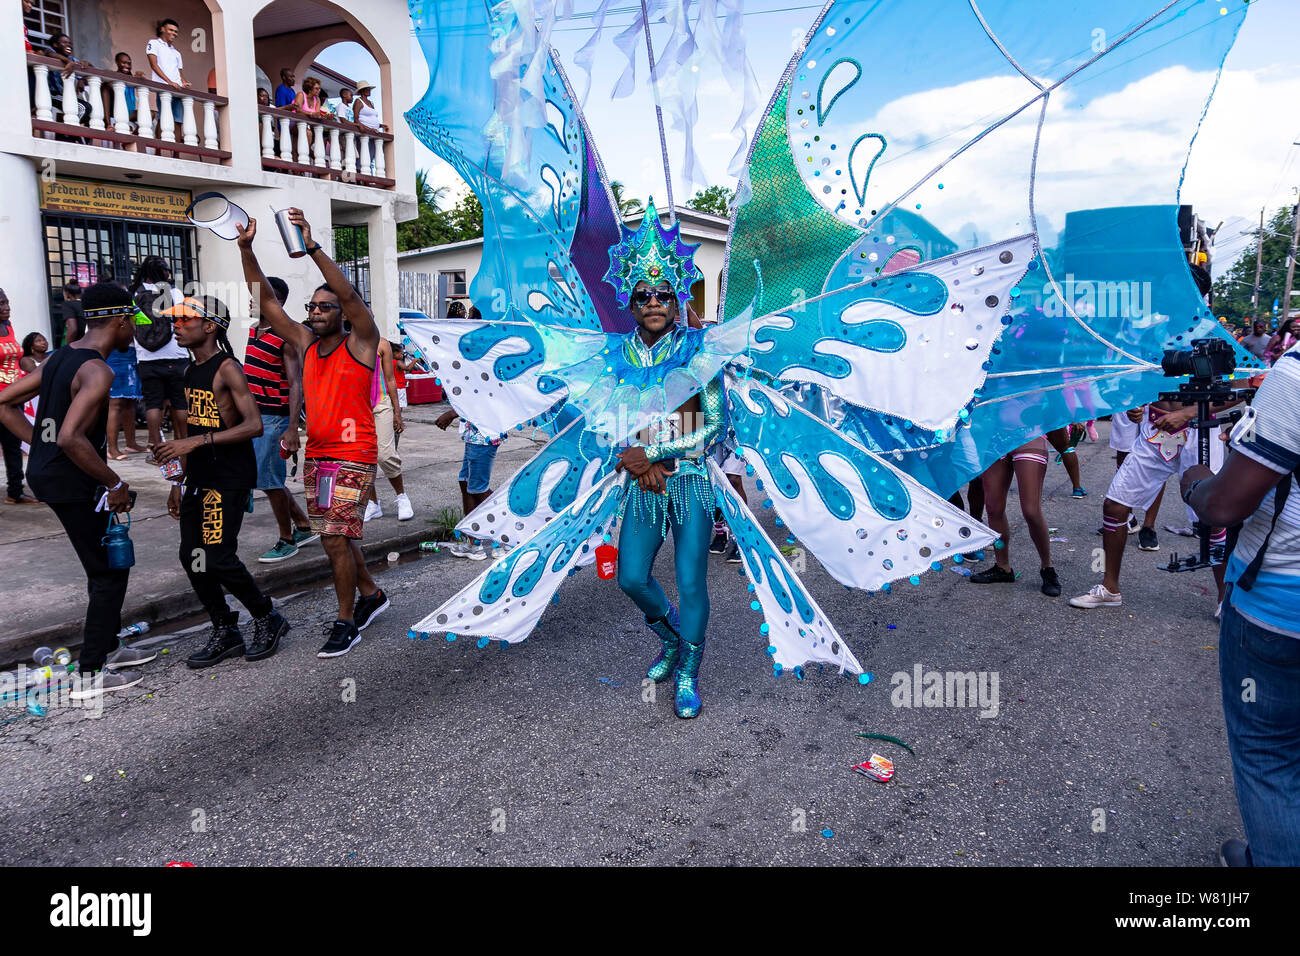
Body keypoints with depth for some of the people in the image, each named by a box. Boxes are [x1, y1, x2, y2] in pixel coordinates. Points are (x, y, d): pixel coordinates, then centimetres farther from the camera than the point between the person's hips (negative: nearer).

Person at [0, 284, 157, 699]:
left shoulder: (61, 357, 10)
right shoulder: (98, 372, -20)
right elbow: (71, 438, -30)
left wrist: (42, 445, 13)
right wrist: (116, 483, -21)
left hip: (44, 472, 10)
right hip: (70, 482, -10)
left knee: (107, 562, 22)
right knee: (110, 572, 1)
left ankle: (109, 647, 35)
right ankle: (89, 675, 8)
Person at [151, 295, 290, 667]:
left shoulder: (228, 369, -12)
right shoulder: (190, 372, 14)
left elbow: (254, 425, -21)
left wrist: (197, 441, -26)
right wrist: (179, 481, 18)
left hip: (230, 480, -9)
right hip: (199, 479, 9)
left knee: (219, 560, -11)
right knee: (192, 558, 7)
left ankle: (268, 619, 9)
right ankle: (225, 633, 19)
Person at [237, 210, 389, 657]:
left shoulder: (360, 343, -7)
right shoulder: (306, 343, 9)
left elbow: (350, 295, -23)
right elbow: (266, 300, 7)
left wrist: (312, 247, -32)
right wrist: (246, 250, -4)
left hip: (353, 457, -7)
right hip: (316, 455, 7)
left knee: (335, 537, -10)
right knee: (336, 536, 15)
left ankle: (346, 622, 2)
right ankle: (371, 594, 34)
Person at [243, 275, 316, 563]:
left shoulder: (285, 338, -15)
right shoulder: (254, 331, 11)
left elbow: (296, 385, -18)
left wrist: (292, 429, -24)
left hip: (273, 418, -9)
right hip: (252, 416, 9)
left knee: (268, 479, -3)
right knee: (266, 478, 13)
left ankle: (287, 540, 12)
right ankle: (304, 526, 25)